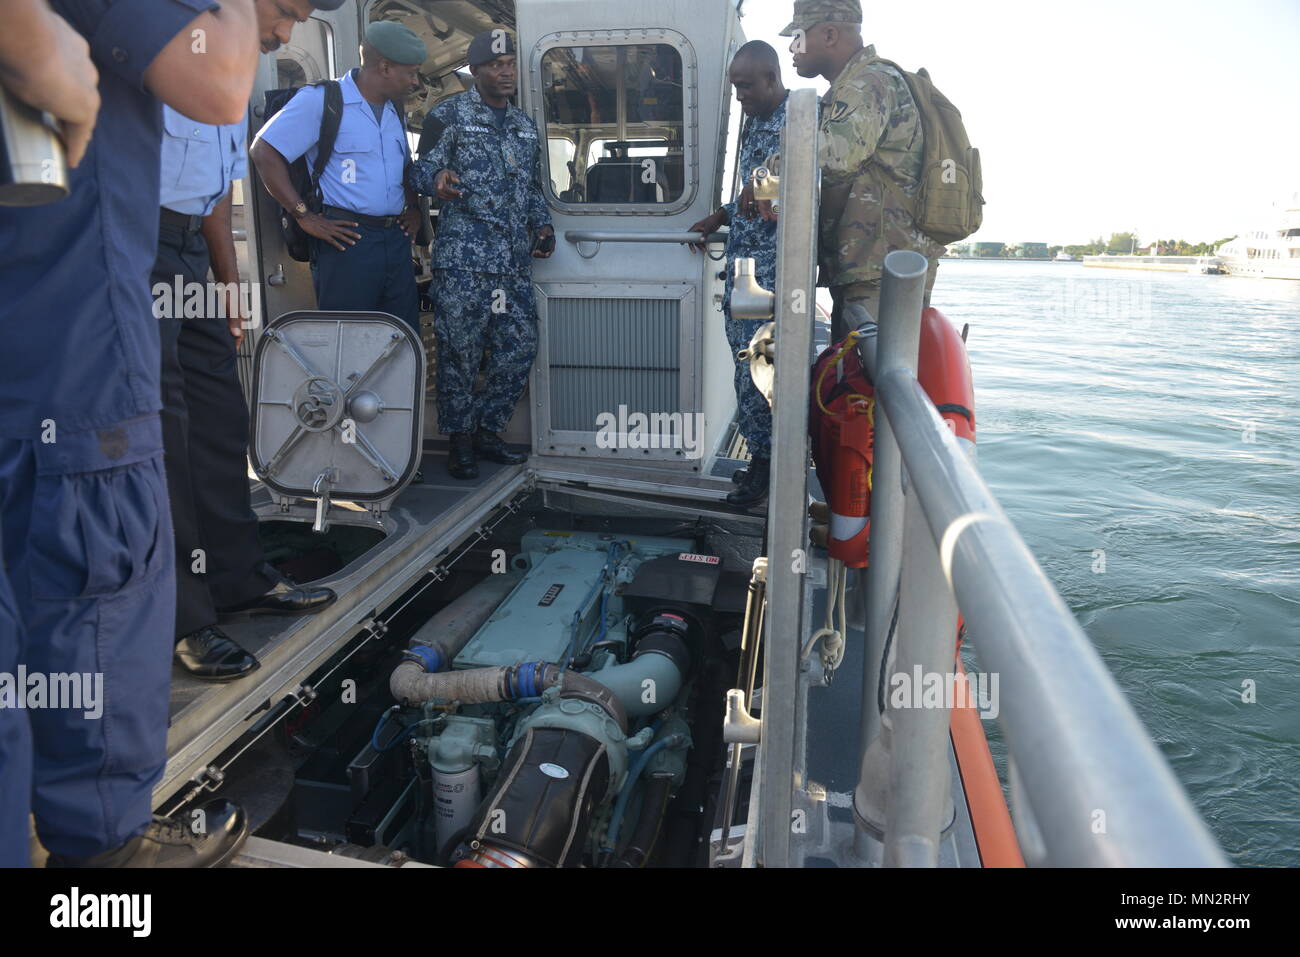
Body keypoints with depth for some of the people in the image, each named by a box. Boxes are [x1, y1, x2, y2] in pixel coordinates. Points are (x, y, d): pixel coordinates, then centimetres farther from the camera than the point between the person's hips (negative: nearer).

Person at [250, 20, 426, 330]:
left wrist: (413, 208, 15)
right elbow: (264, 151, -9)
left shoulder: (395, 112, 18)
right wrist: (304, 216, -14)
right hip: (348, 238, -7)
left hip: (396, 239, 7)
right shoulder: (321, 100, -5)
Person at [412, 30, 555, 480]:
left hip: (514, 261, 6)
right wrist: (437, 179, -25)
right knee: (460, 352, -3)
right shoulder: (448, 115, 3)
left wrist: (542, 225, 10)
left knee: (520, 347, 4)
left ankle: (486, 431, 20)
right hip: (461, 260, -6)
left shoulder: (524, 124, 21)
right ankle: (460, 443, 10)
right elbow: (422, 169, -1)